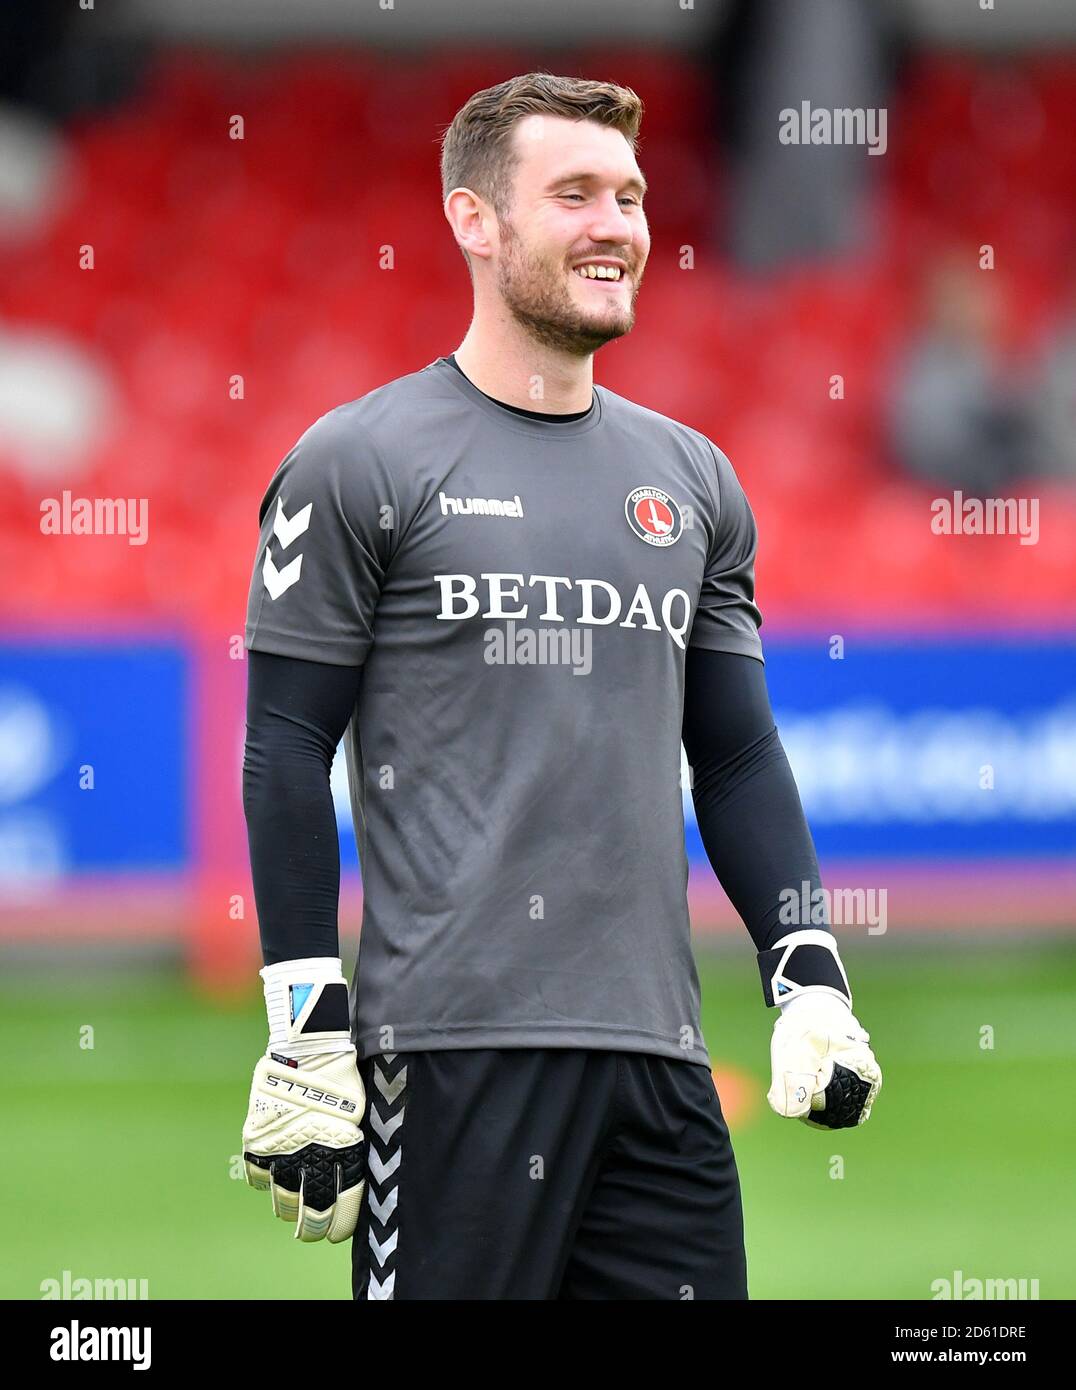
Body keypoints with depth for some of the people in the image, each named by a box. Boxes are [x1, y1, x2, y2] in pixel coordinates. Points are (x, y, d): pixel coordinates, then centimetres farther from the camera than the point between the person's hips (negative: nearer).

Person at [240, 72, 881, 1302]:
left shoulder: (690, 478, 16)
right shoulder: (361, 463, -1)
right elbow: (287, 754, -3)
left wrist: (809, 981, 9)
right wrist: (304, 1030, -9)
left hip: (656, 1049, 5)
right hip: (452, 1047, -5)